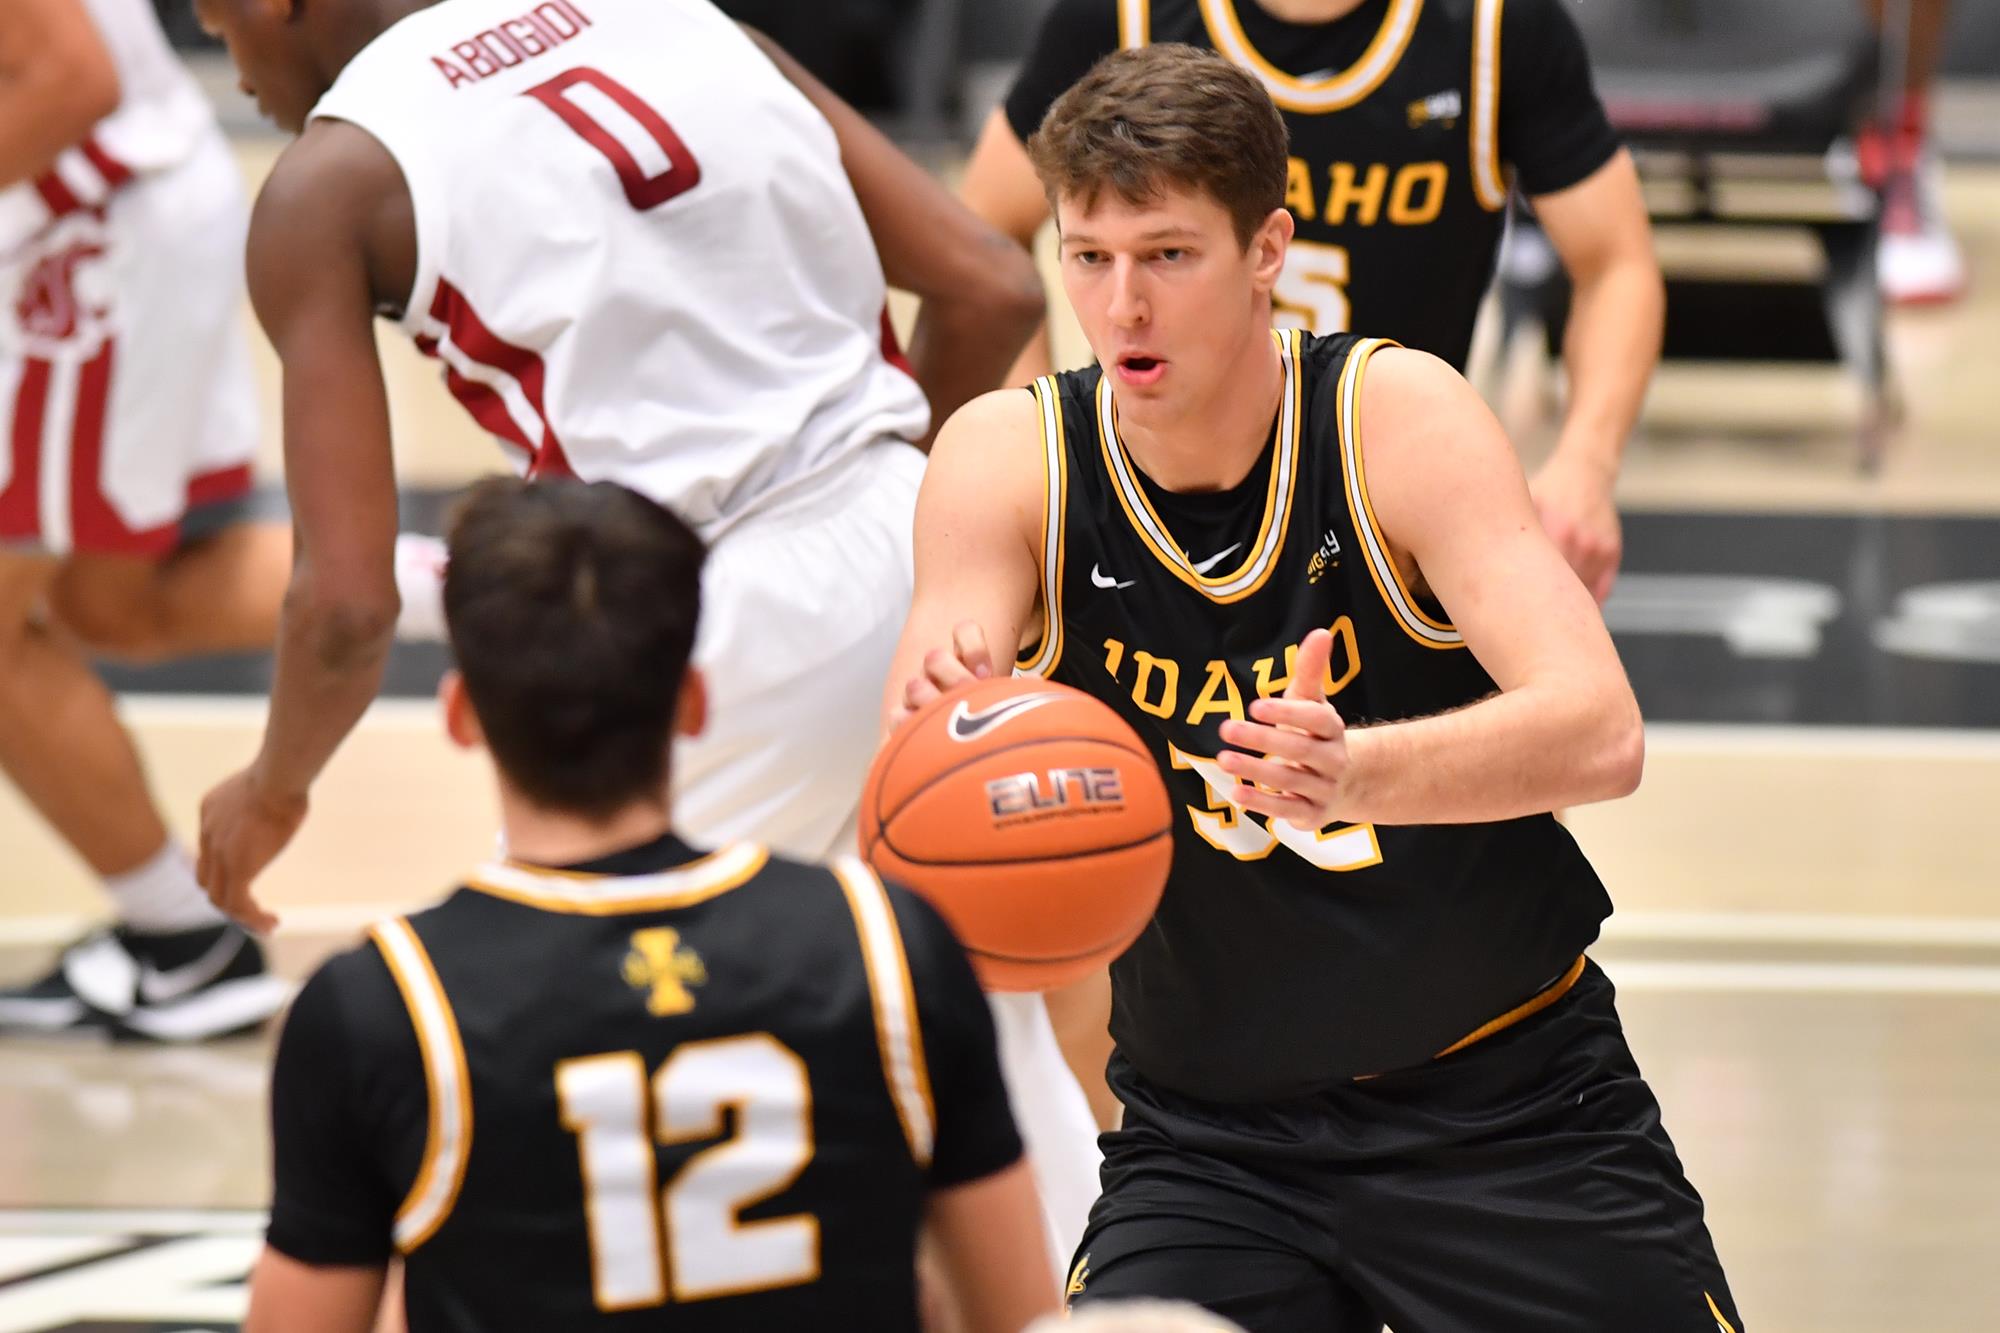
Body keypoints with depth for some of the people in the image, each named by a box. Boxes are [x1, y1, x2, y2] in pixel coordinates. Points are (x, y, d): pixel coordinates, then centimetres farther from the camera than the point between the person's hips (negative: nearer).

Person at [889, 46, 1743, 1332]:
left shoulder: (1396, 415, -16)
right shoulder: (1010, 462, -10)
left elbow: (1601, 733, -27)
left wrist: (1355, 771, -47)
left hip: (1505, 1098, -1)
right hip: (1209, 1128, 1)